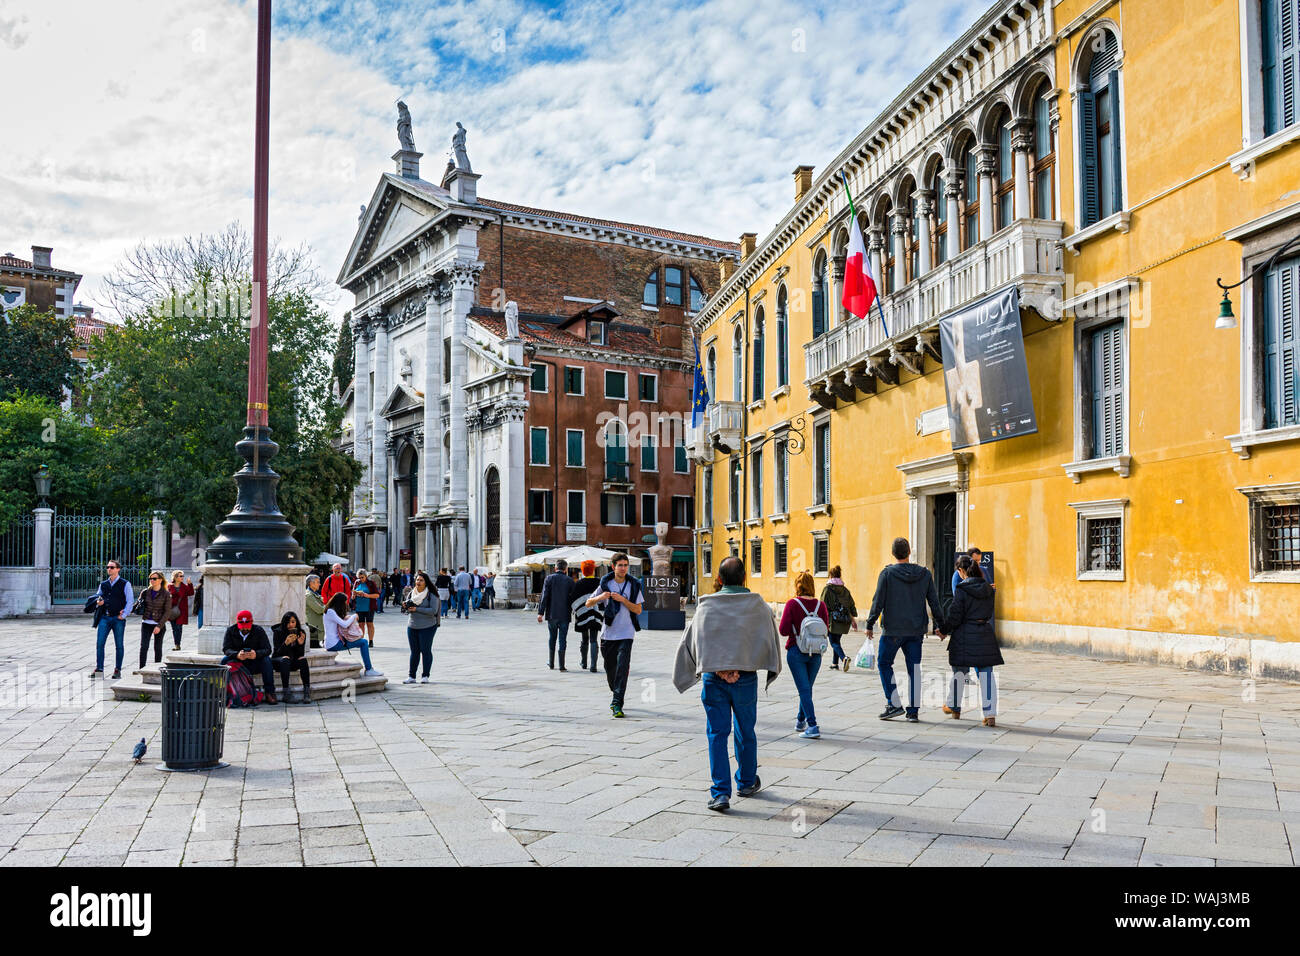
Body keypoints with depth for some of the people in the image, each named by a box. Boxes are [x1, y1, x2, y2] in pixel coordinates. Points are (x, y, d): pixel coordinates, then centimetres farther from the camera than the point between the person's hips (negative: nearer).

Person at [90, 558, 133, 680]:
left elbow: (130, 601, -2)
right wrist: (98, 602, 0)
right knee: (99, 643, -5)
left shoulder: (125, 584, 0)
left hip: (118, 619, -4)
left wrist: (123, 615, -9)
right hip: (104, 617, 4)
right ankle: (99, 669, 0)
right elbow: (97, 596, 23)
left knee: (119, 645, 3)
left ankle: (117, 670, 12)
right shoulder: (103, 584, 13)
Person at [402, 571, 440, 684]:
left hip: (427, 627, -5)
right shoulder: (411, 593, 10)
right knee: (414, 651, 9)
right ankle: (411, 676, 13)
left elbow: (433, 611, -16)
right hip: (412, 626, 5)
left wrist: (417, 609, -18)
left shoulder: (431, 595, -7)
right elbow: (407, 609, 18)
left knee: (426, 651, -1)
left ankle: (425, 676, 7)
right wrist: (405, 606, -6)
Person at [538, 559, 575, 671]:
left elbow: (544, 596, -7)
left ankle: (551, 663, 22)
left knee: (552, 637, 15)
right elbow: (573, 598, -1)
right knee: (562, 639, 2)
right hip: (564, 615, -1)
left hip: (551, 614, 1)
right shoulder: (569, 580, -4)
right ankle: (561, 665, -1)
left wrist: (540, 612, -6)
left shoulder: (549, 578, -3)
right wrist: (574, 611, 16)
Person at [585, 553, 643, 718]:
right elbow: (588, 603, 8)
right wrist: (600, 597, -14)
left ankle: (617, 704, -15)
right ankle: (616, 693, 37)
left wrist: (623, 600, -15)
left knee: (622, 668, -13)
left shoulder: (633, 585, 2)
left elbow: (638, 610, 0)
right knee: (610, 667, 10)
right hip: (608, 633, 2)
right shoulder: (605, 584, 3)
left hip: (626, 634, -2)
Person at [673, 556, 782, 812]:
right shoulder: (757, 605, -2)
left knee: (717, 734, 4)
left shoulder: (706, 606, 0)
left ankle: (720, 792, -3)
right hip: (745, 678, 0)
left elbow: (689, 642, 3)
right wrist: (772, 670, 13)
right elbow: (770, 637, 3)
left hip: (712, 678, 0)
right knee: (745, 732, 17)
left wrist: (685, 676, 8)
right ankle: (746, 782, 34)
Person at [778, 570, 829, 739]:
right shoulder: (820, 605, -3)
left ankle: (813, 726, -11)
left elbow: (783, 630, -13)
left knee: (804, 689, -3)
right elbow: (826, 629, 1)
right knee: (807, 688, 19)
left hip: (796, 651, -4)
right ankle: (800, 721, 33)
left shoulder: (792, 604, -11)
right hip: (816, 653, 4)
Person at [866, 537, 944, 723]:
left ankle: (894, 704, 5)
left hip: (892, 630, -3)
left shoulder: (887, 573, -7)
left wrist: (870, 624, 0)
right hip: (916, 630, 3)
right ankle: (913, 711, 9)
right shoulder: (925, 574, 3)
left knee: (884, 662, 12)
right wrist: (941, 625, 16)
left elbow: (878, 601, -8)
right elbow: (934, 602, 6)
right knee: (914, 668, 8)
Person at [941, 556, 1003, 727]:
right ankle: (990, 714, -2)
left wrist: (944, 629, 2)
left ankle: (954, 707, 30)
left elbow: (954, 616, -12)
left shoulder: (961, 589, -13)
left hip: (964, 635, -4)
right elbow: (989, 613, 13)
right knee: (986, 674, 5)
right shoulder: (988, 589, 5)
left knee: (959, 672, 13)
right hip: (985, 634, 4)